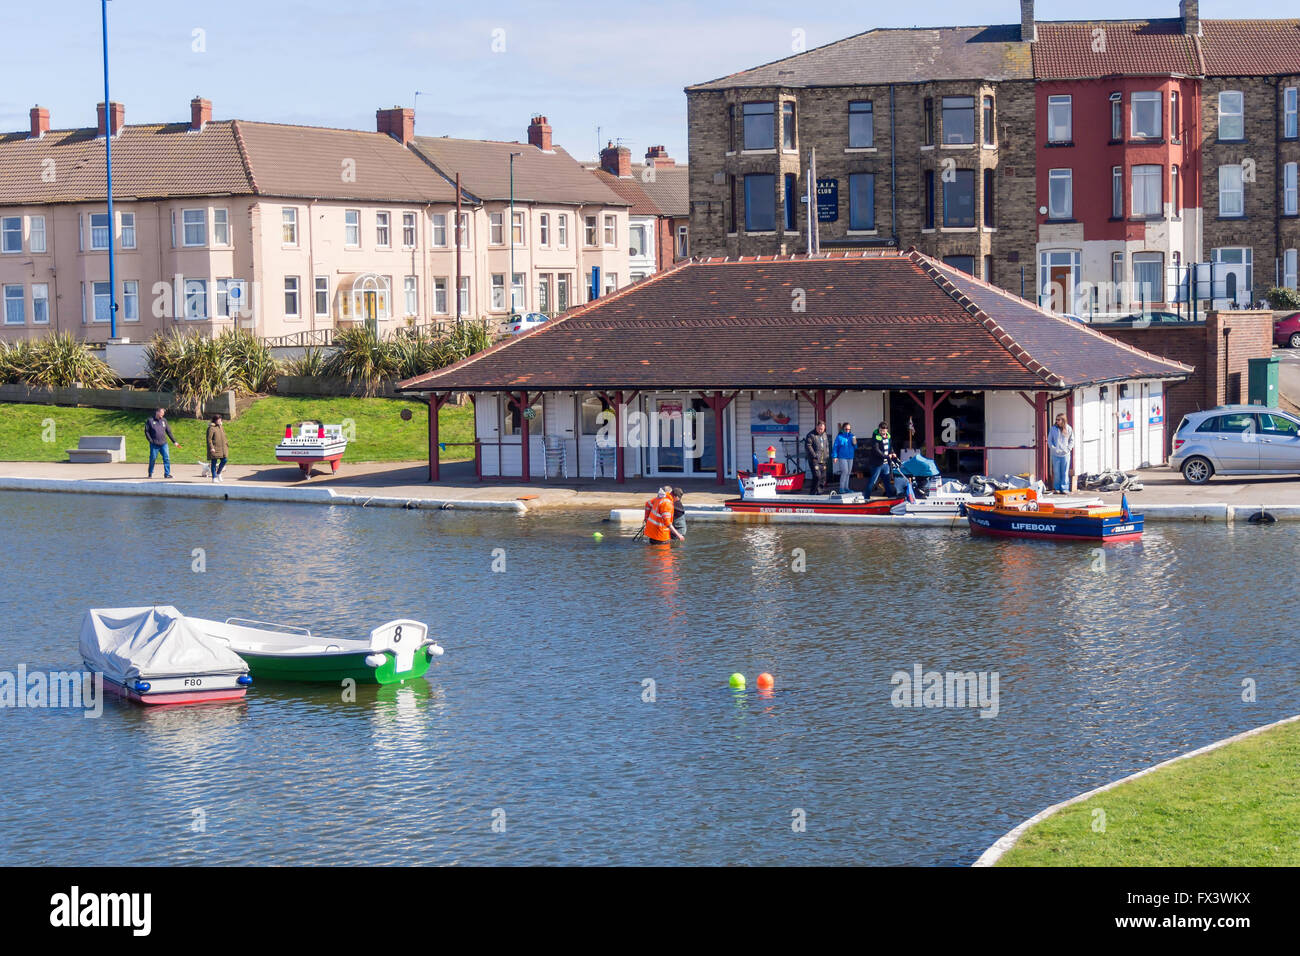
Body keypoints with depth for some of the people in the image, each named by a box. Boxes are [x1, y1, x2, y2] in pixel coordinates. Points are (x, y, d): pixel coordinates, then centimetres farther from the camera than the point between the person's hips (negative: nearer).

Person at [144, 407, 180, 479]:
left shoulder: (164, 420, 12)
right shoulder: (150, 421, 1)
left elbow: (169, 432, 14)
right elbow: (146, 431, 1)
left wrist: (174, 441, 12)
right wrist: (150, 440, -9)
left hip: (163, 444, 3)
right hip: (154, 445, -3)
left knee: (167, 458, -8)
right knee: (152, 459, 5)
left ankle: (167, 473, -4)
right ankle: (150, 473, 22)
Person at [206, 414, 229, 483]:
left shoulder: (220, 427, 14)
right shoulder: (211, 428, -11)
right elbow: (209, 439, -15)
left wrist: (226, 446, 19)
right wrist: (211, 448, -22)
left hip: (222, 448, 7)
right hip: (214, 449, -7)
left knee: (224, 461, 5)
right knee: (214, 462, -1)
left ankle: (218, 473, 26)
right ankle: (214, 477, 5)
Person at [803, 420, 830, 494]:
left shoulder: (824, 434, 16)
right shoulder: (811, 435, -7)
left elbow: (827, 445, 26)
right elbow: (808, 446, -13)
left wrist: (827, 454, 12)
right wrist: (814, 455, -17)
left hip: (823, 460, 7)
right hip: (814, 460, -7)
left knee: (823, 476, 7)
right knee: (817, 476, -16)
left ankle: (820, 492, 16)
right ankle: (814, 492, -9)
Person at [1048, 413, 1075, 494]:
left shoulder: (1069, 429, 2)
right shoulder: (1053, 429, 1)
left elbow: (1072, 440, 9)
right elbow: (1049, 440, 6)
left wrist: (1068, 449, -4)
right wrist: (1053, 449, -6)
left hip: (1065, 454, 0)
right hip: (1056, 454, 0)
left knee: (1065, 472, 0)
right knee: (1056, 472, 2)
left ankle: (1064, 488, 4)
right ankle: (1057, 488, 9)